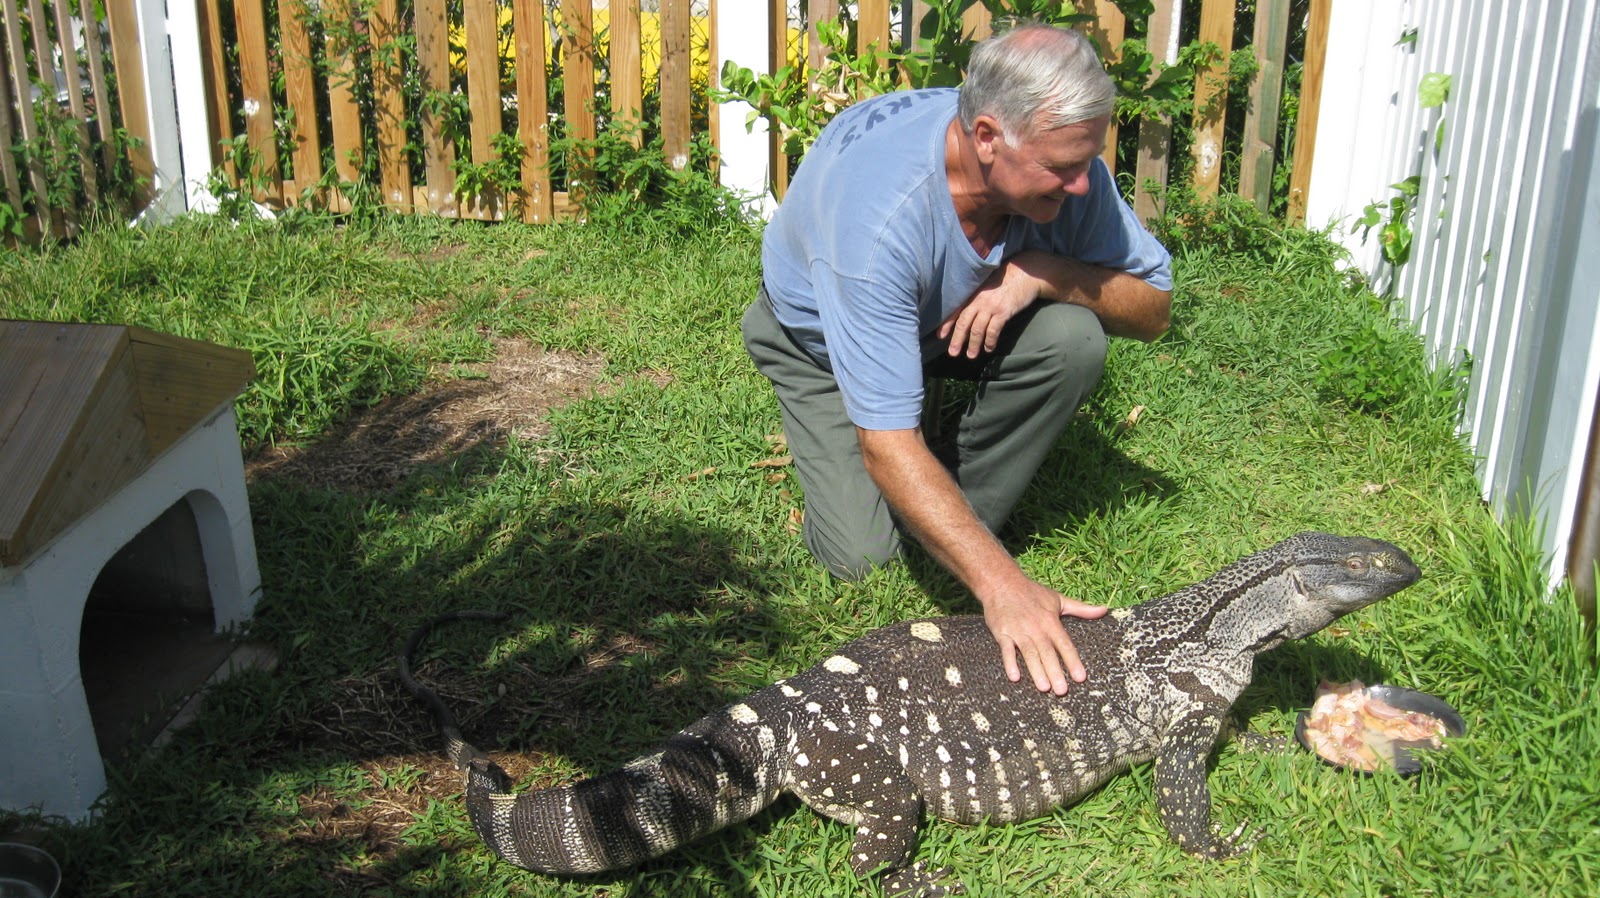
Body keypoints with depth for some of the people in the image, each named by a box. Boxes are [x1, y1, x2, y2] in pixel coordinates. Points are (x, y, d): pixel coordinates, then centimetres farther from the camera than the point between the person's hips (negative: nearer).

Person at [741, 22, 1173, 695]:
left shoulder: (1062, 164, -28)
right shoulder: (879, 212, -44)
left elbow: (1153, 307, -18)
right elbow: (885, 443, -44)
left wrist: (1043, 273, -37)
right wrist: (1001, 585, -50)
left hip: (970, 315, 4)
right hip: (818, 335, -4)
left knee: (1073, 336, -27)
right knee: (861, 554, -16)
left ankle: (961, 516, -5)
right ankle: (820, 440, 17)